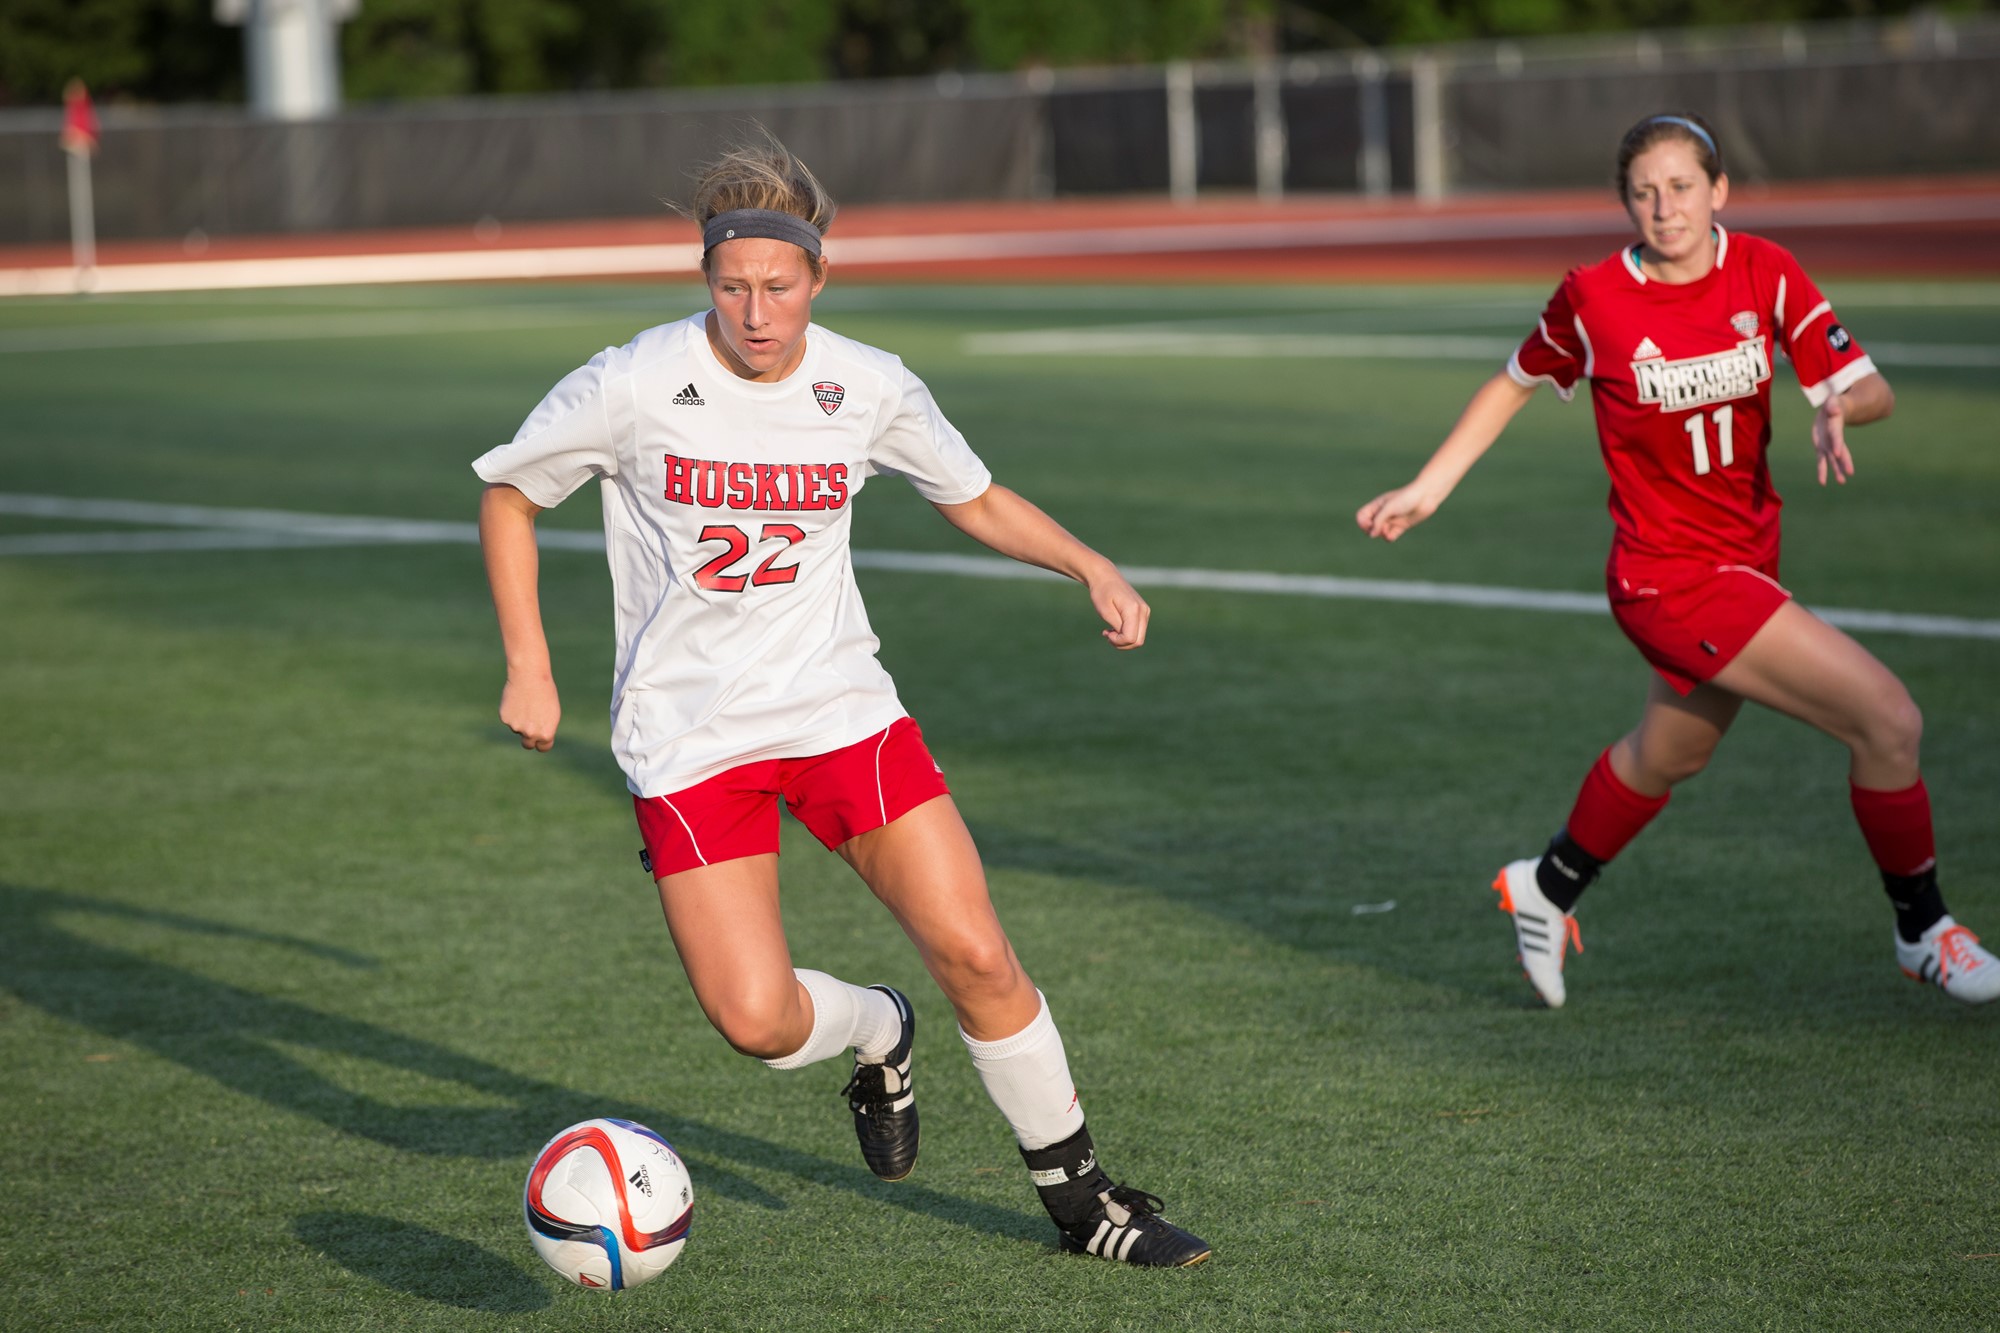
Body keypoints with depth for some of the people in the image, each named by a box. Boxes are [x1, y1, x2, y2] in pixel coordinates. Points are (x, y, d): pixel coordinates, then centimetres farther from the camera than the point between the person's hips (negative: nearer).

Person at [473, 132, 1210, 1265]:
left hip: (840, 704, 2)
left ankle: (1079, 1194, 11)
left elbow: (977, 498, 14)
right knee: (756, 1020, -14)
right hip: (689, 736, -2)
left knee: (976, 956, -8)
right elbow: (508, 494, 4)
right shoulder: (633, 387, -12)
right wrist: (528, 666, -1)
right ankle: (879, 1035, 22)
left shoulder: (871, 389, -4)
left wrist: (1092, 567, -1)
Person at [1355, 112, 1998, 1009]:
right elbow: (1516, 384, 5)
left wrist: (1836, 407, -31)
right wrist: (1428, 488, 5)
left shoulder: (1766, 274, -5)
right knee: (1887, 718, -14)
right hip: (1671, 574, -6)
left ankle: (1549, 889, 54)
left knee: (1671, 754, 28)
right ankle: (1922, 933, 6)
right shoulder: (1592, 301, -13)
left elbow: (1872, 388, -8)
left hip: (1745, 559, 6)